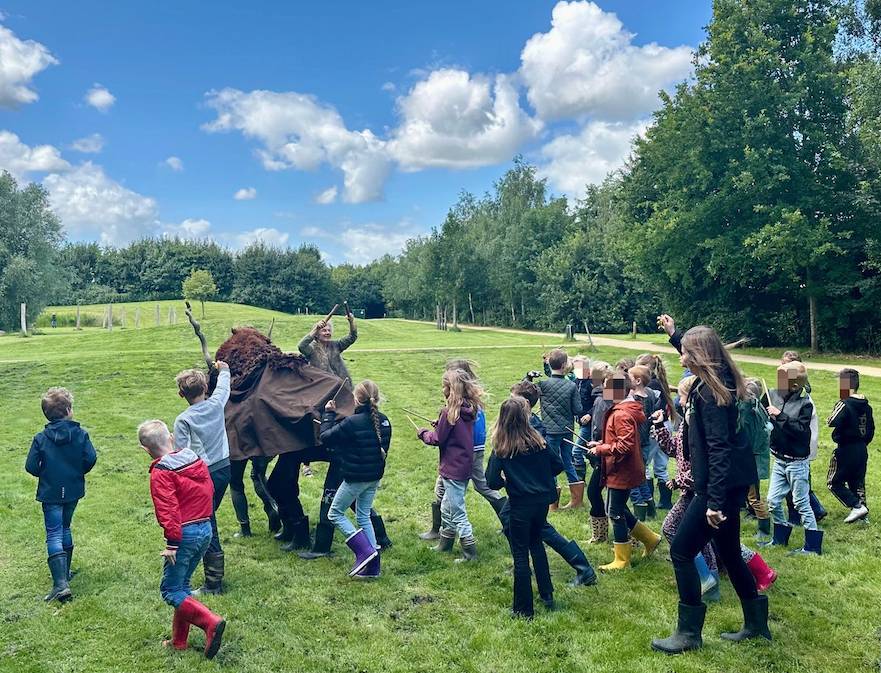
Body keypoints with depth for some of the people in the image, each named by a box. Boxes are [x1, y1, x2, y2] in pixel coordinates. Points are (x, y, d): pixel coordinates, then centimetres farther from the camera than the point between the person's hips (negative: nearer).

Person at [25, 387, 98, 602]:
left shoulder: (41, 438, -9)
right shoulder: (80, 434, -8)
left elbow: (31, 466, -11)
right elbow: (91, 459, -13)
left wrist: (45, 474, 10)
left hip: (50, 494, -2)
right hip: (73, 491, 2)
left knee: (54, 536, -2)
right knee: (65, 529, 22)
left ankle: (60, 583, -13)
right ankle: (65, 572, 33)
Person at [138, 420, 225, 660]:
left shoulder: (161, 473, -14)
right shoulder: (196, 460, 6)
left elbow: (168, 509, -18)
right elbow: (209, 491, 13)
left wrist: (172, 542, -14)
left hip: (185, 534, -8)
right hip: (206, 530, 8)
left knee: (170, 590, 4)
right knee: (182, 585, 20)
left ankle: (210, 623, -11)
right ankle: (179, 640, 27)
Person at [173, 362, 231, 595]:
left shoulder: (183, 420, -15)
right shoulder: (216, 404, -2)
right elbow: (224, 387, 21)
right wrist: (223, 370, 39)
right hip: (224, 469, 6)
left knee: (207, 528, 0)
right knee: (209, 520, 22)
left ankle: (214, 583, 5)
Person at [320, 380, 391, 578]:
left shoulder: (352, 423, -22)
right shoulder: (384, 421, 0)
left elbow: (324, 436, -12)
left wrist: (329, 414, 0)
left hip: (355, 478, -7)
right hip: (375, 477, 7)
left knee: (335, 514, 10)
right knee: (364, 517, 18)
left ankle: (365, 551, -1)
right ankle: (372, 566, 18)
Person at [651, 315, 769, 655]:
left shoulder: (709, 391, -20)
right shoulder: (719, 380, 7)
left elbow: (718, 449, -25)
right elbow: (695, 354, 34)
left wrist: (714, 501, -26)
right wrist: (673, 334, 39)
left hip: (722, 485, -10)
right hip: (733, 482, 10)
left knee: (681, 551, -2)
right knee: (729, 553, 20)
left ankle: (688, 634, 8)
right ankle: (756, 624, 33)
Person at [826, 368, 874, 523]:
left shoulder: (844, 404, -19)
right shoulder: (866, 406, 7)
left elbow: (832, 422, -32)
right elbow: (871, 430, 14)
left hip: (846, 450, -8)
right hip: (862, 450, 8)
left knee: (834, 482, 4)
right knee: (858, 482, 15)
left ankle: (857, 506, -5)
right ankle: (863, 515, 18)